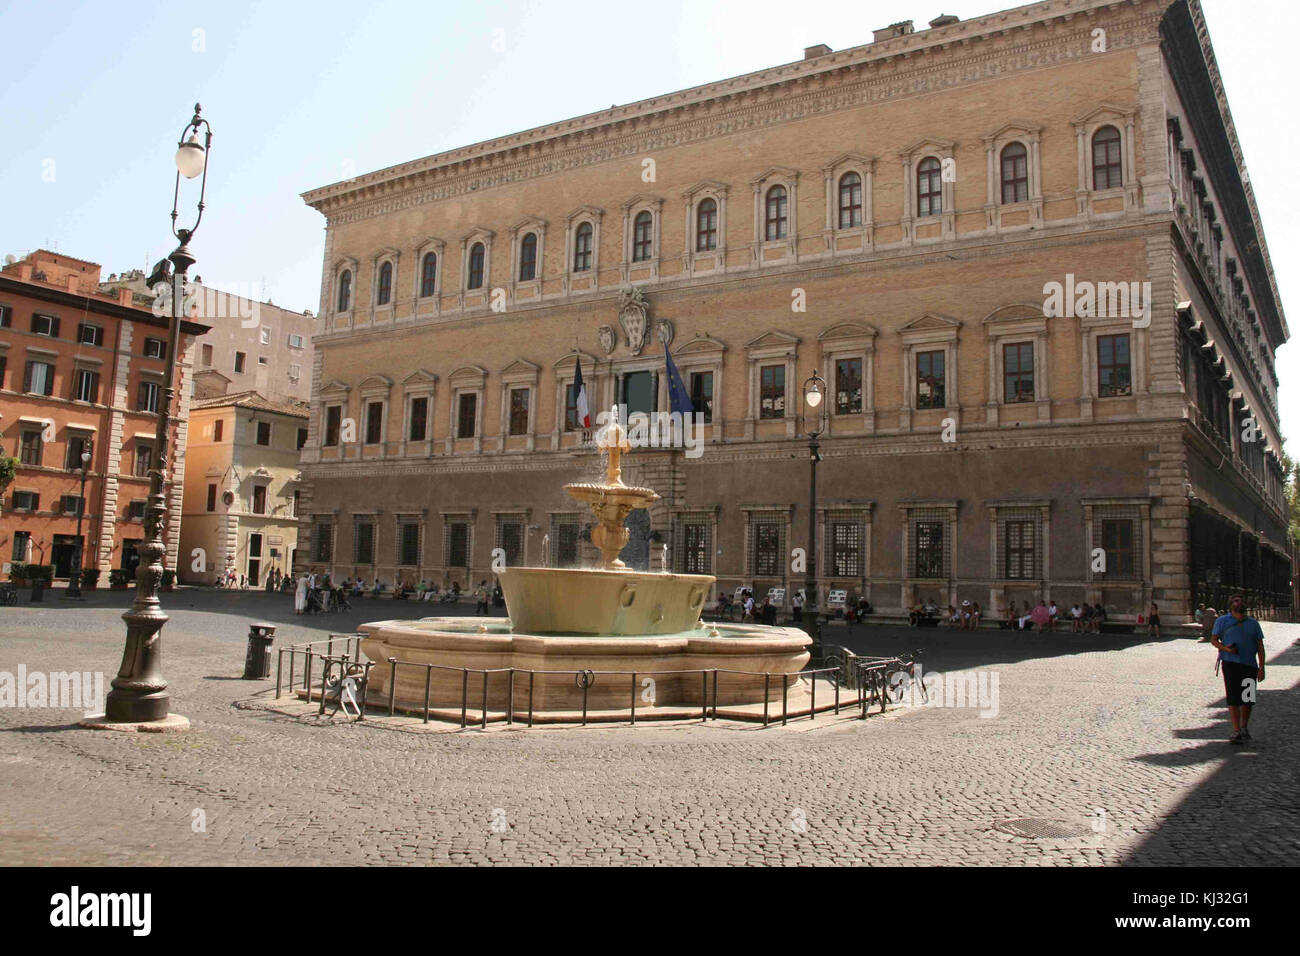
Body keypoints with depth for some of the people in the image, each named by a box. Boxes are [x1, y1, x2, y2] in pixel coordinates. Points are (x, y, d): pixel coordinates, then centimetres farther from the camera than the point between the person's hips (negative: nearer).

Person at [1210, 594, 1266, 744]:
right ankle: (1236, 731, -3)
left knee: (1248, 698, 8)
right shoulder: (1222, 621, 7)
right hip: (1230, 663, -3)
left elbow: (1260, 646, 12)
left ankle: (1244, 727, 28)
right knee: (1233, 698, -6)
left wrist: (1261, 667, 3)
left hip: (1250, 664, 3)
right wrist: (1225, 648, -15)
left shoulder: (1253, 623, 14)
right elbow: (1213, 639, 6)